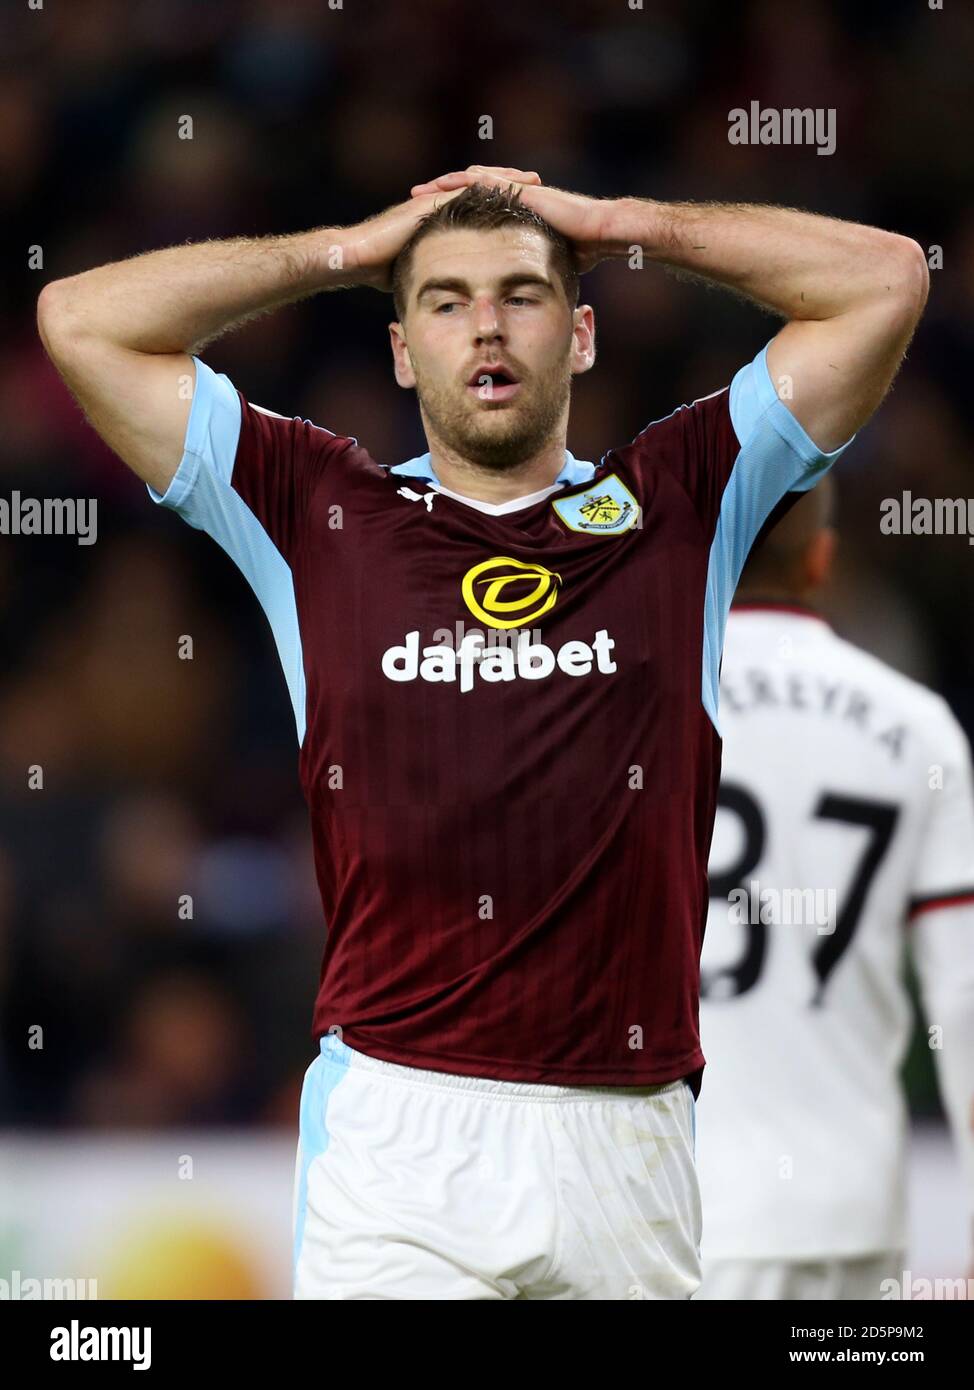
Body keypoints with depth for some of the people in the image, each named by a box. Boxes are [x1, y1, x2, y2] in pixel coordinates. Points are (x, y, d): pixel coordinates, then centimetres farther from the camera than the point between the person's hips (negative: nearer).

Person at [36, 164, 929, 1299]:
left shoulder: (676, 504, 14)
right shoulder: (319, 514, 13)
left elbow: (885, 280, 12)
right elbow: (80, 322, 12)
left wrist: (614, 223, 16)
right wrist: (350, 250, 17)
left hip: (627, 1132, 1)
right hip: (394, 1127, -1)